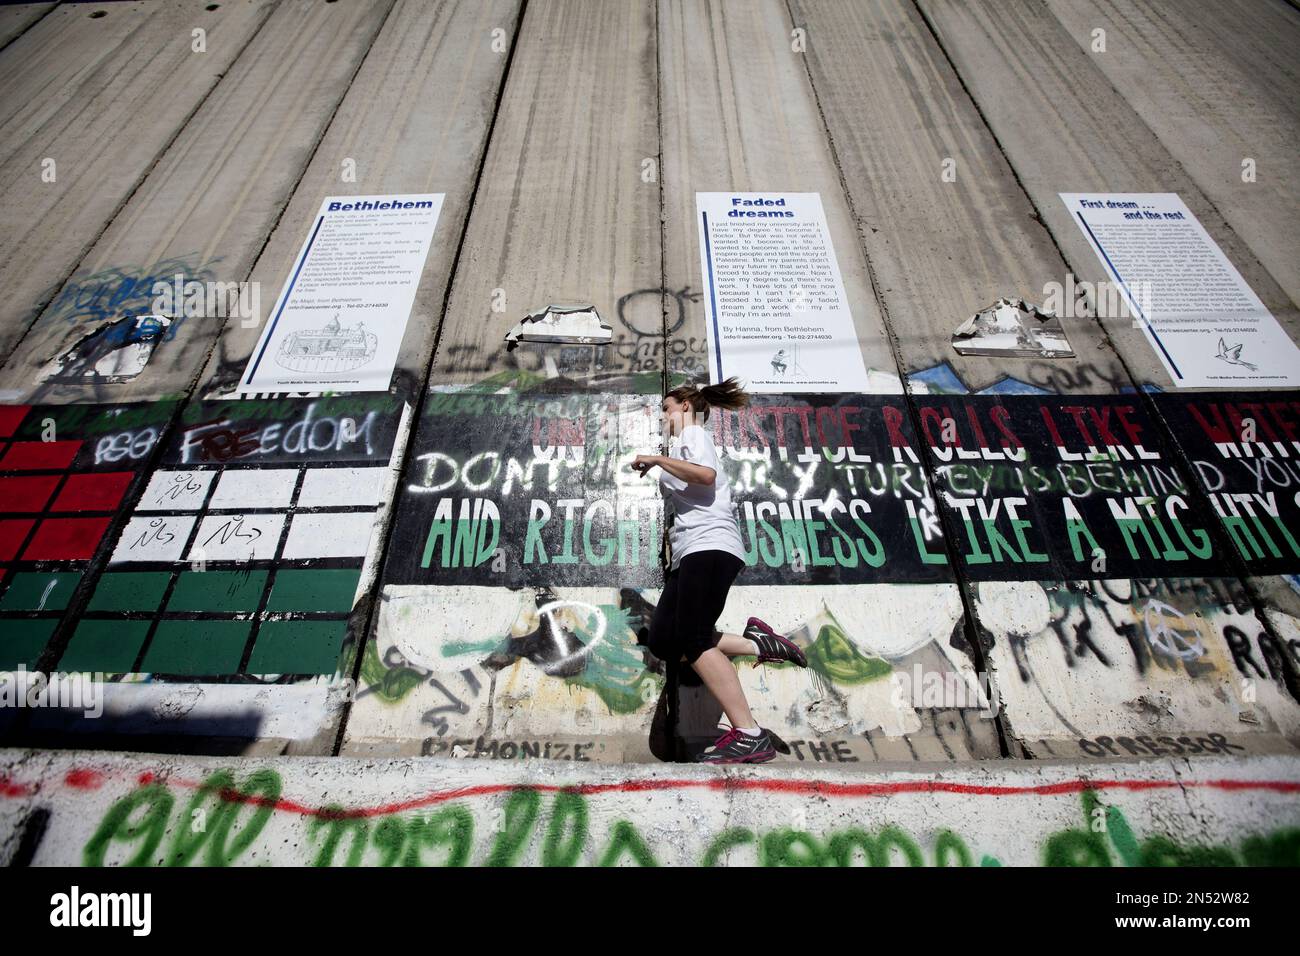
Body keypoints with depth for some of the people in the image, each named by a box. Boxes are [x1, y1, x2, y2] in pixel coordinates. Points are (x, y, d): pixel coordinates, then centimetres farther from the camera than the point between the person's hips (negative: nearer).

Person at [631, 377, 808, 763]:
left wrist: (656, 459, -12)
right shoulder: (687, 441, 30)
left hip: (709, 546, -10)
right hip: (692, 553, 10)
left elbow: (706, 474, -20)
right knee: (662, 642, -1)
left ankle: (749, 736, -14)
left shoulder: (692, 433, 3)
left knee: (692, 641, -17)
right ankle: (755, 643, 1)